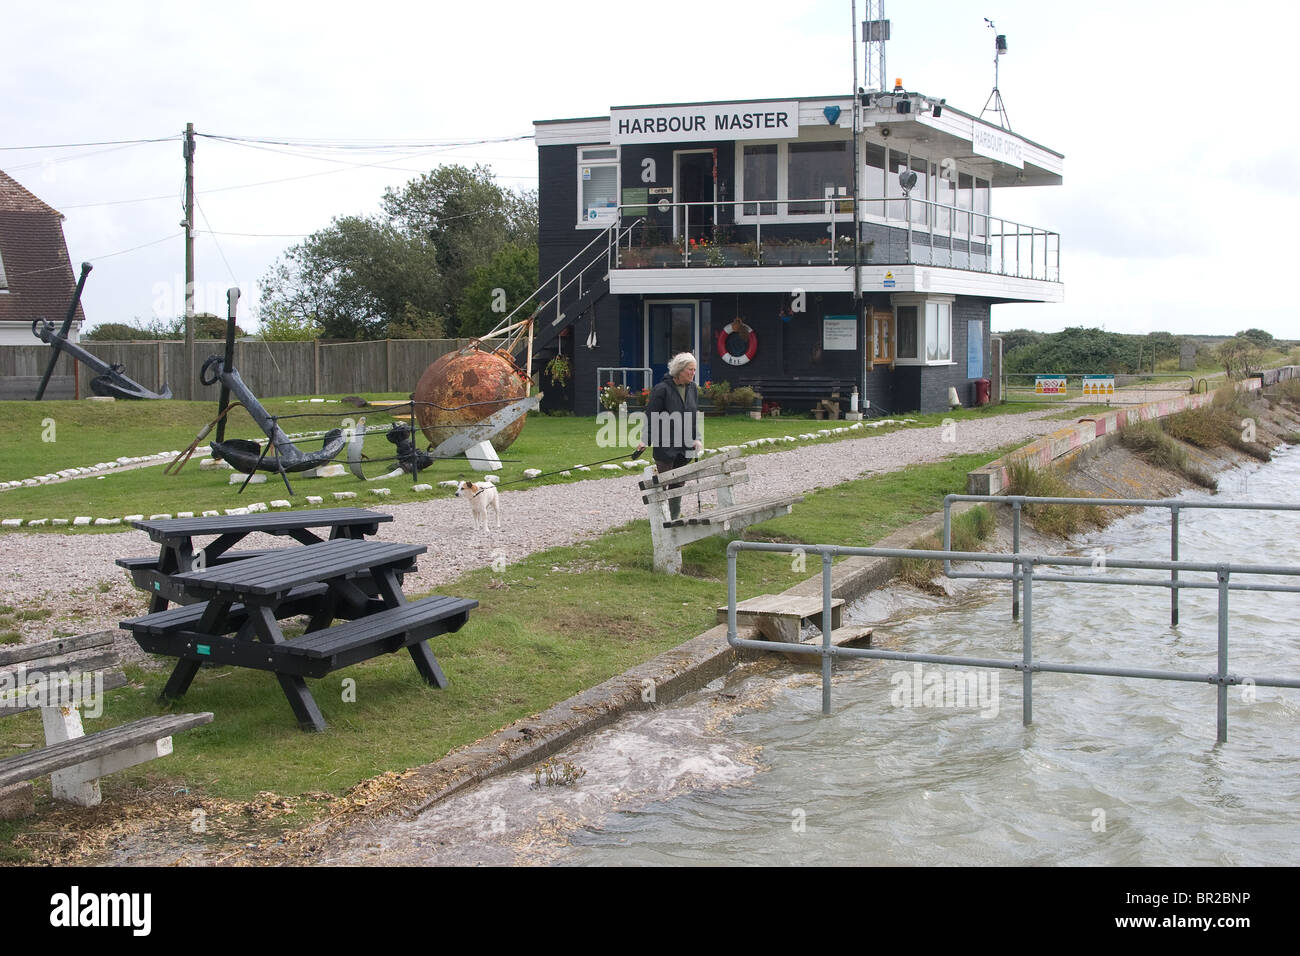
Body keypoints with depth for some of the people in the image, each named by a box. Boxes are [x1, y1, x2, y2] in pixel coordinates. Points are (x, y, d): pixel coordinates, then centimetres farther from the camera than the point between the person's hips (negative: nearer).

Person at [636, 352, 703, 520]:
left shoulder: (692, 389, 8)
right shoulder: (662, 389, -13)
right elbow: (650, 416, -11)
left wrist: (696, 438, 6)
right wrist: (645, 440, -15)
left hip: (684, 447, 6)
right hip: (664, 445, -6)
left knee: (679, 482, 12)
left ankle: (675, 517, 21)